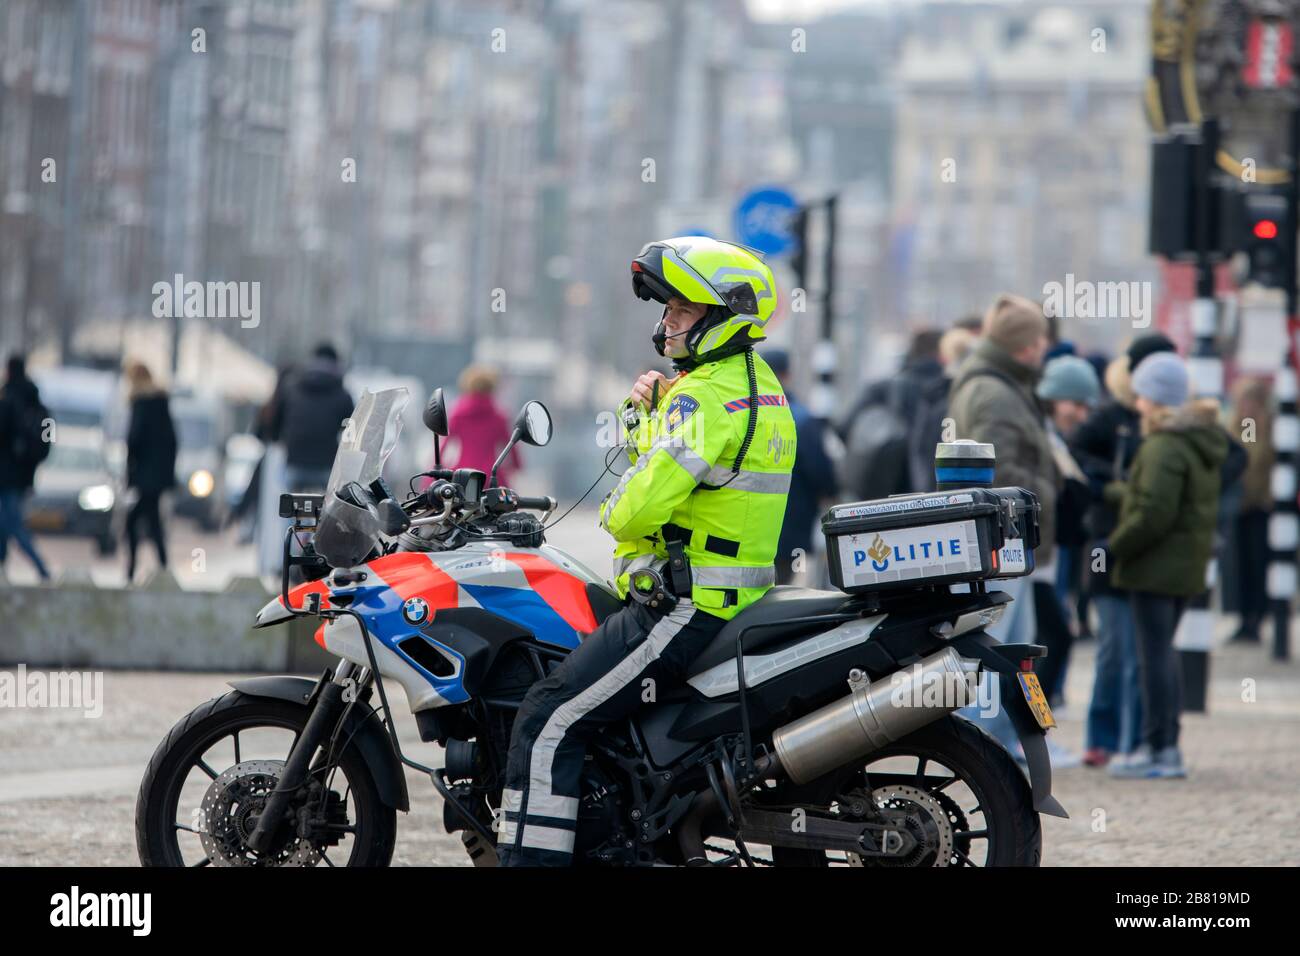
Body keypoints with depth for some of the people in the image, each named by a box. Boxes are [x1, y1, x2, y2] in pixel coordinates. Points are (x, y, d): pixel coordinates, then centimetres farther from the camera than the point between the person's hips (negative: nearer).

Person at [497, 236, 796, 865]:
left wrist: (614, 513, -4)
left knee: (548, 720, -14)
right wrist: (651, 405, 5)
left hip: (683, 610, -11)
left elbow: (645, 500, -26)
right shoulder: (762, 386, 15)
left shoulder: (706, 396, -17)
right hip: (736, 597, 11)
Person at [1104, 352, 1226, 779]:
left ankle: (1157, 749, -4)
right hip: (1188, 565, 10)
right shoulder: (1204, 444, 12)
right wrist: (1118, 492, 23)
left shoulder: (1163, 447, -18)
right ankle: (1168, 746, 18)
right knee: (1163, 651, 17)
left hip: (1155, 567, -9)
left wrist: (1115, 548, -13)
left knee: (1154, 654, -5)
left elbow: (1153, 514, -23)